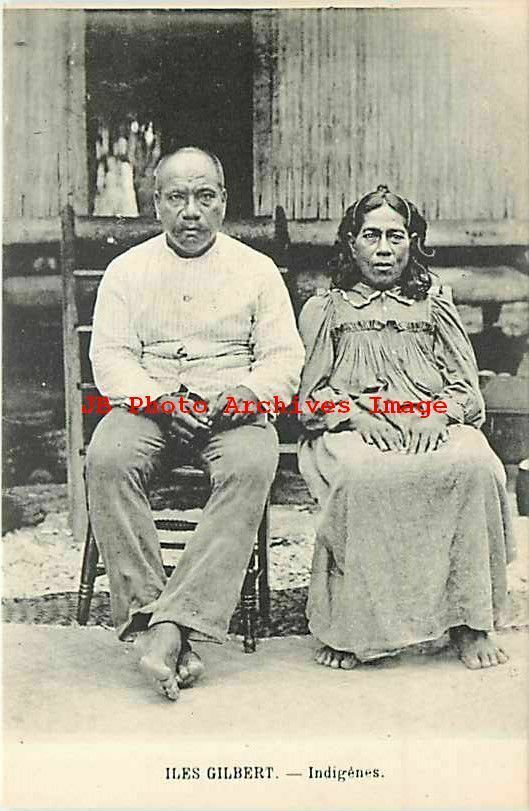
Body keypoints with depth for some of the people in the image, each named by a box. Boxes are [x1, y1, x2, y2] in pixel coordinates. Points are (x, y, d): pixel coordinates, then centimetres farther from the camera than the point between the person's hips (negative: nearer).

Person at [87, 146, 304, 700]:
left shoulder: (256, 269, 12)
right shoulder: (126, 270, 13)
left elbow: (285, 357, 6)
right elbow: (109, 355, 3)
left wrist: (247, 393, -17)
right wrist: (157, 399, -16)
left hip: (233, 409, 0)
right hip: (146, 405, 1)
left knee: (250, 467, -34)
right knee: (107, 459, -32)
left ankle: (172, 624, -36)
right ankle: (148, 612, -28)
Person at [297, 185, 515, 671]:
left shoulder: (436, 307, 25)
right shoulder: (324, 310, 21)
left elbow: (466, 386, 16)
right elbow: (312, 393, 10)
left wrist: (436, 414, -7)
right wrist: (359, 416, -10)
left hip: (435, 426, 2)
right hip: (350, 428, -1)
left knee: (476, 467, -33)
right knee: (362, 477, -38)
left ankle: (469, 621, -24)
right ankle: (351, 626, -28)